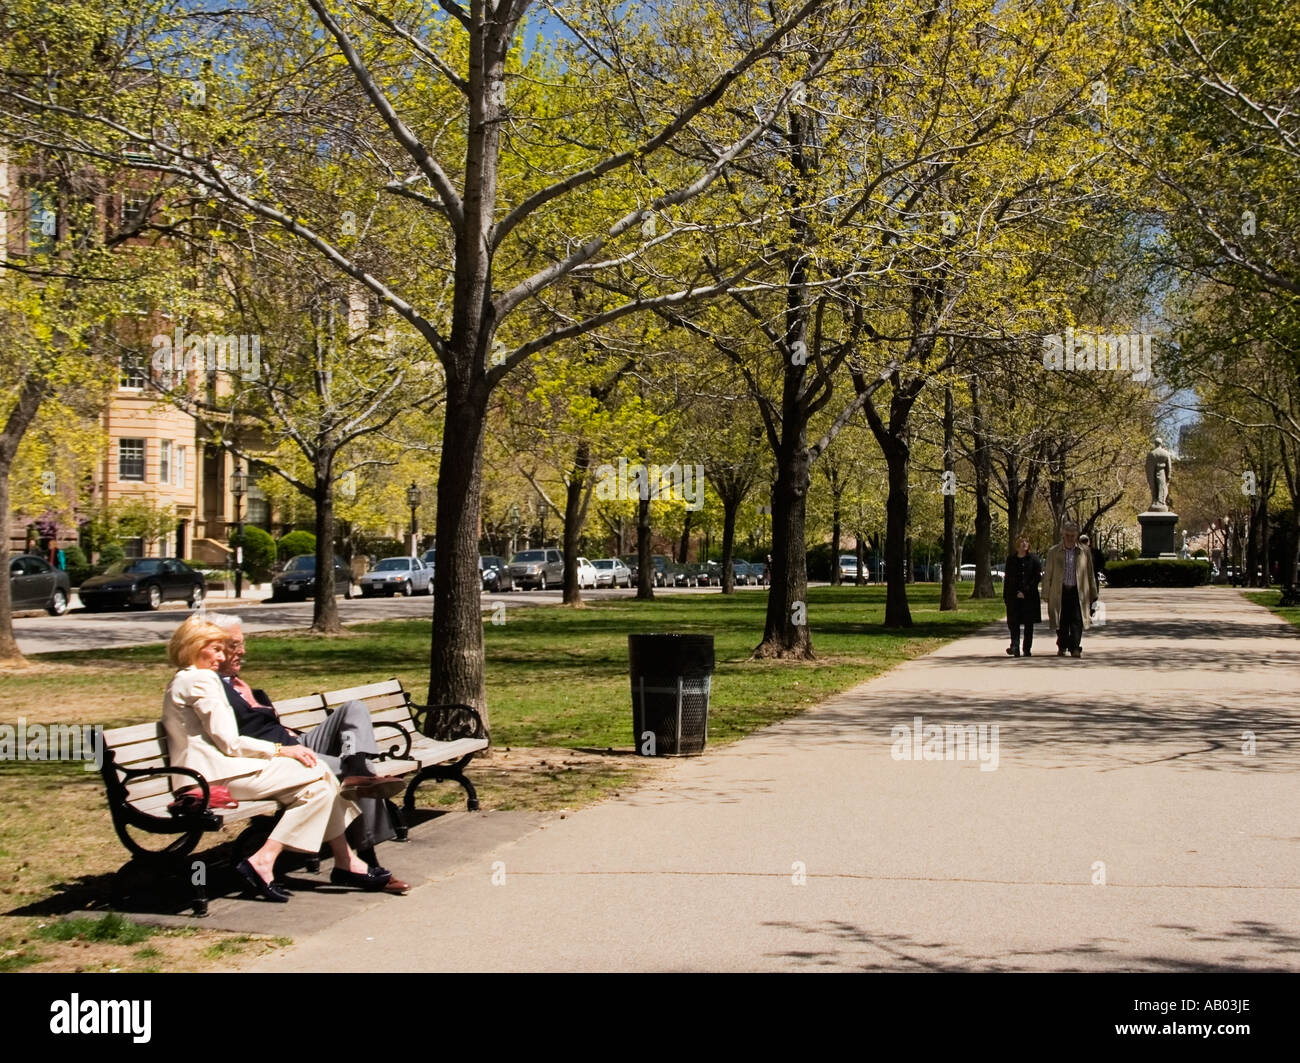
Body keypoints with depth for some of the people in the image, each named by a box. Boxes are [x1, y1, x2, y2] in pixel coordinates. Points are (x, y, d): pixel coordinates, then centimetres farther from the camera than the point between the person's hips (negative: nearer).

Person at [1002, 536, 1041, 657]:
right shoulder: (1011, 560, 8)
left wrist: (1025, 591, -12)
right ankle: (1015, 647, -13)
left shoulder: (1033, 560, 1)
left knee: (1028, 624, 3)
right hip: (1013, 596, 1)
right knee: (1014, 622, -8)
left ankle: (1027, 649, 10)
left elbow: (1037, 577, -4)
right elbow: (1007, 579, 11)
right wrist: (1005, 596, 6)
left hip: (1029, 597, -1)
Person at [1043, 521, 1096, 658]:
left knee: (1077, 621, -11)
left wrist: (1092, 594, 10)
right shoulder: (1054, 552, 6)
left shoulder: (1084, 552, 7)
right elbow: (1047, 575, 7)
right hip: (1060, 592, 0)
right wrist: (1047, 595, 3)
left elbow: (1090, 575, 12)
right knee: (1062, 623, 5)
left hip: (1078, 592, 0)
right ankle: (1062, 647, 23)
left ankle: (1075, 648, -9)